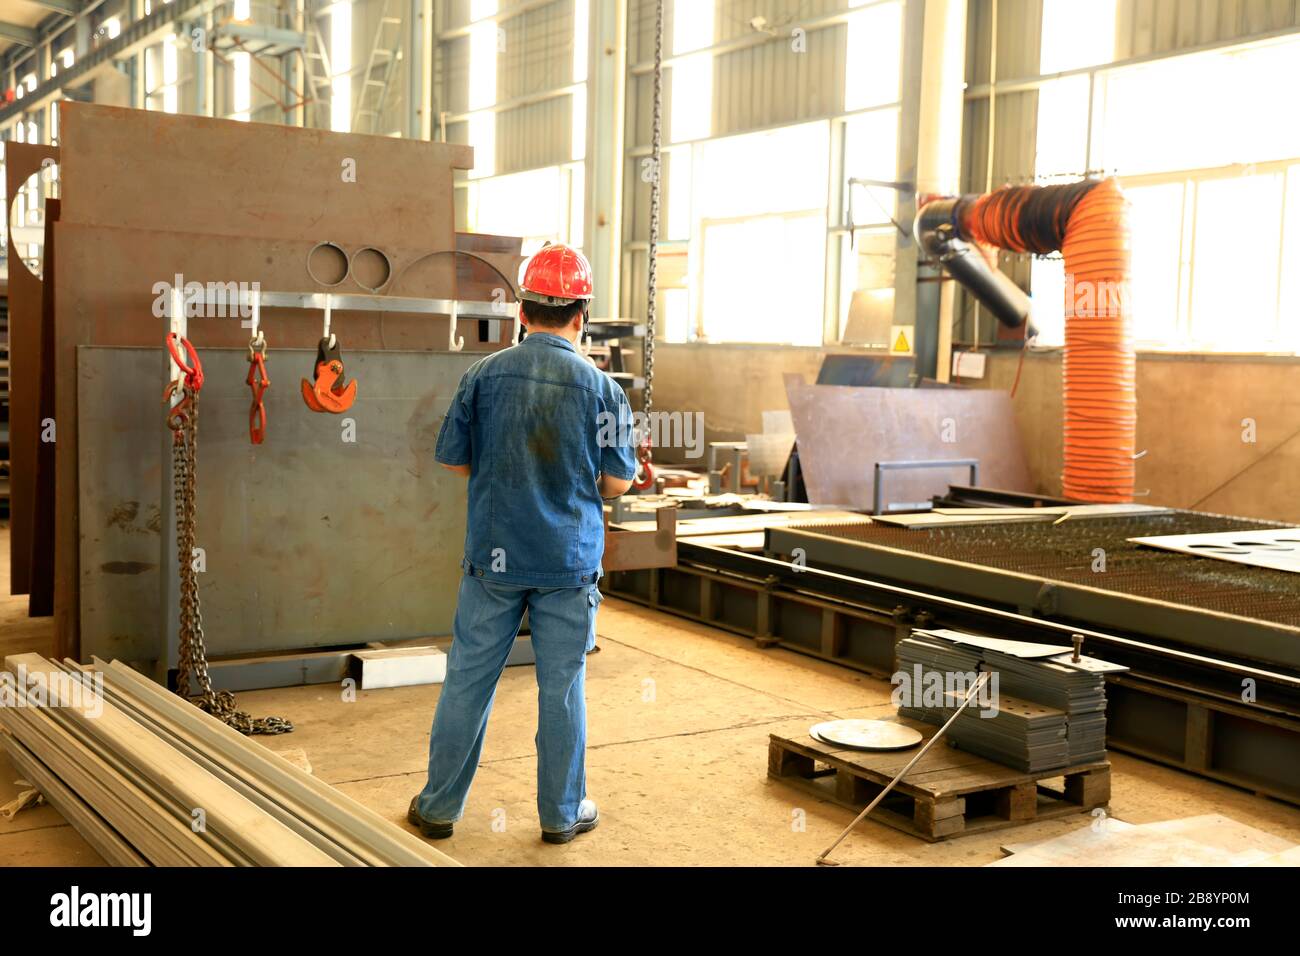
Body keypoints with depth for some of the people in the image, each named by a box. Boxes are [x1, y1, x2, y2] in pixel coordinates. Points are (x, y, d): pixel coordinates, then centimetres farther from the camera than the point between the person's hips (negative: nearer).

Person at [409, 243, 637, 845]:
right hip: (570, 563, -1)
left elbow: (452, 460, 3)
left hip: (493, 558, 1)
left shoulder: (484, 374, -4)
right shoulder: (601, 387, -7)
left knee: (468, 681, 10)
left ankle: (439, 806, 21)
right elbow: (617, 482, -4)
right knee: (562, 687, 9)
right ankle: (562, 813, 21)